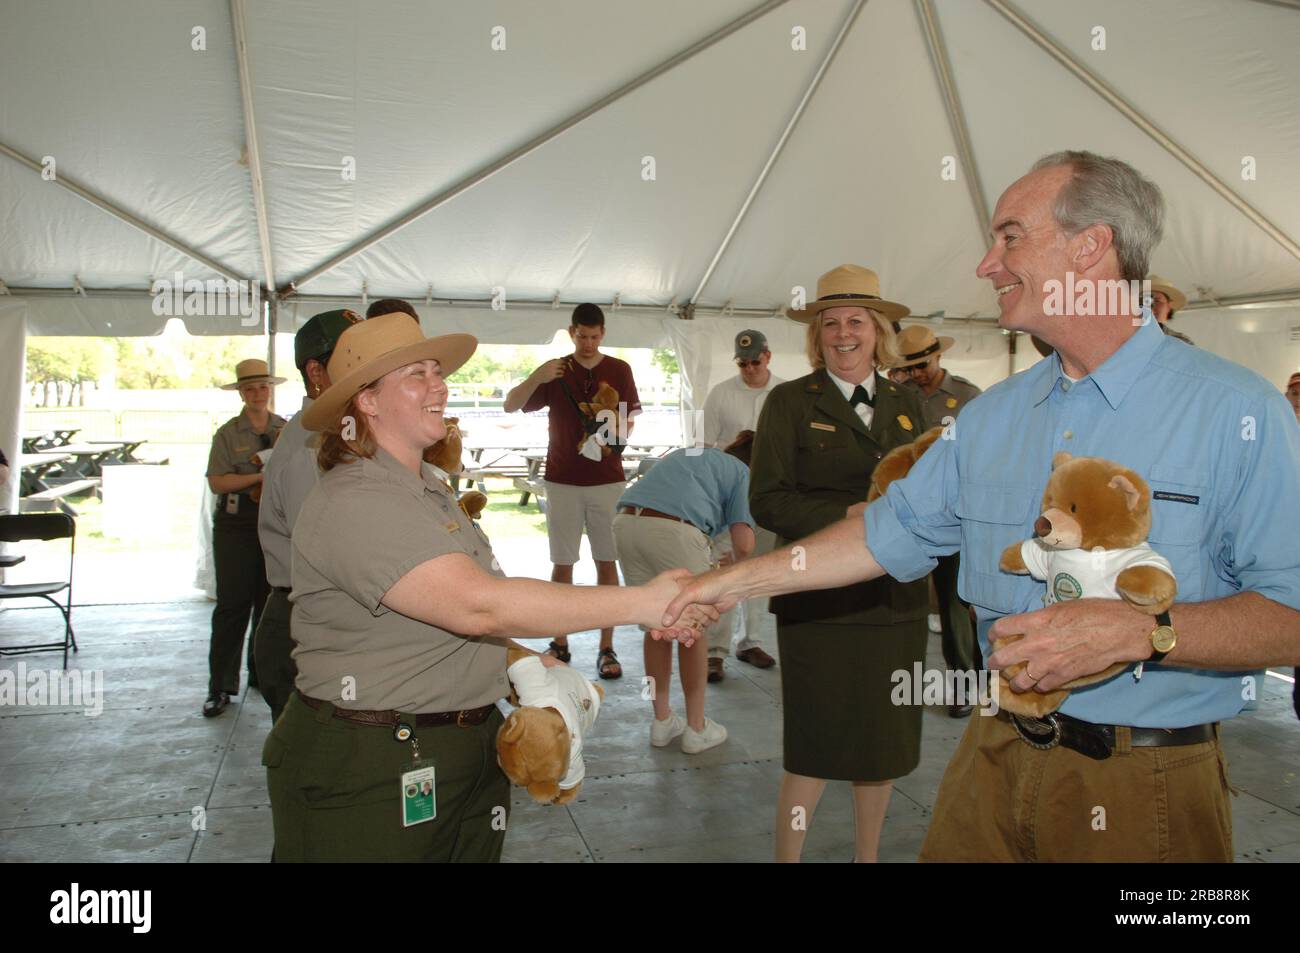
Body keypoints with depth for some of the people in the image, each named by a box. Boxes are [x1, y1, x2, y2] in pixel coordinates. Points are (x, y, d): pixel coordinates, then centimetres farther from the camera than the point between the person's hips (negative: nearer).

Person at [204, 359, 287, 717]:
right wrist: (260, 476, -16)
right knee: (233, 604, -3)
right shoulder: (228, 433, 2)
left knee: (270, 602, 8)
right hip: (237, 526, -2)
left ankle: (262, 673, 22)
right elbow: (217, 482, -7)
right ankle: (220, 686, 3)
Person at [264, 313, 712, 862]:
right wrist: (640, 603, -29)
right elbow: (478, 604, -31)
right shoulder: (352, 502, -21)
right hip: (370, 772, -8)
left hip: (466, 750, 9)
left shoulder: (432, 490, 12)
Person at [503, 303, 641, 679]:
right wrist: (536, 378, -19)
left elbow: (630, 417, 11)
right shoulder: (556, 371, 5)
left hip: (607, 480, 0)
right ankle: (560, 643, 13)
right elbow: (510, 406, -1)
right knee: (562, 563, 3)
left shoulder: (619, 370, 6)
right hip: (562, 479, 0)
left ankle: (607, 648, 4)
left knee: (606, 562, 0)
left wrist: (618, 434, -12)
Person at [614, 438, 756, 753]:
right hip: (674, 529, -5)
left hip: (626, 521, 6)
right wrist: (734, 561, 28)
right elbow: (743, 544, 3)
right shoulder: (742, 472, 18)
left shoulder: (683, 455, 35)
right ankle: (696, 728, 26)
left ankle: (662, 721, 32)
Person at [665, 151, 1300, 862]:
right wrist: (735, 582, 7)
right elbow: (889, 534, 10)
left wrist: (1138, 630, -29)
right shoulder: (992, 416, 6)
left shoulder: (1234, 411, -12)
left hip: (1145, 783, -4)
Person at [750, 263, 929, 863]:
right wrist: (850, 515, -19)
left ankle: (868, 855, 36)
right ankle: (786, 857, 22)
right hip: (821, 603, -5)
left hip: (898, 599, 5)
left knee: (886, 744, 15)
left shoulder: (906, 403, 12)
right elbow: (766, 501, -10)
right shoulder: (791, 402, -2)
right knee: (815, 749, 2)